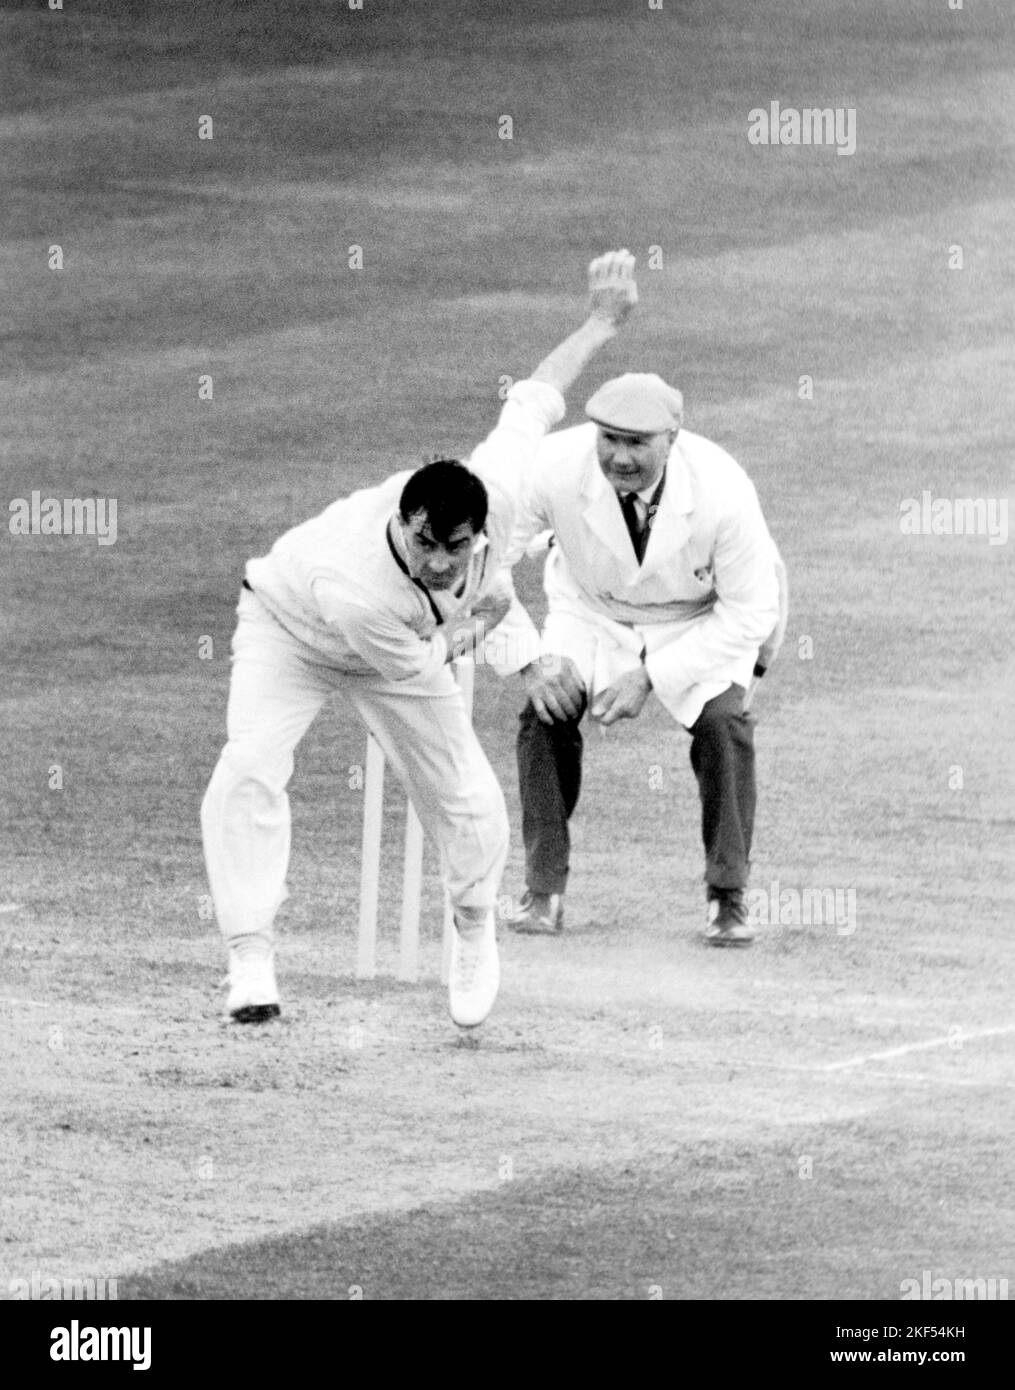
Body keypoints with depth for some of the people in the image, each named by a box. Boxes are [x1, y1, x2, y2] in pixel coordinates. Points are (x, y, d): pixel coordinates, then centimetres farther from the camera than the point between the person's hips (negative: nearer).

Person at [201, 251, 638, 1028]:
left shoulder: (496, 493, -37)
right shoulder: (350, 585, -46)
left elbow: (533, 400, -19)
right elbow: (416, 665, -24)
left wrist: (605, 321, -10)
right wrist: (474, 618, -31)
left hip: (404, 645, 4)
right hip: (289, 627, -4)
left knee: (466, 801, 2)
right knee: (250, 770, -27)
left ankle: (474, 933, 33)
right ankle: (252, 964, -20)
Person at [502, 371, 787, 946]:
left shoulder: (723, 490, -33)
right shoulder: (556, 468, -29)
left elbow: (751, 613, -23)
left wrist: (651, 675, -29)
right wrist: (529, 659, -27)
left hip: (703, 616, -2)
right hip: (592, 612, 2)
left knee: (723, 719, -25)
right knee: (544, 710, -20)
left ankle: (729, 899, -10)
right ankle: (544, 893, -10)